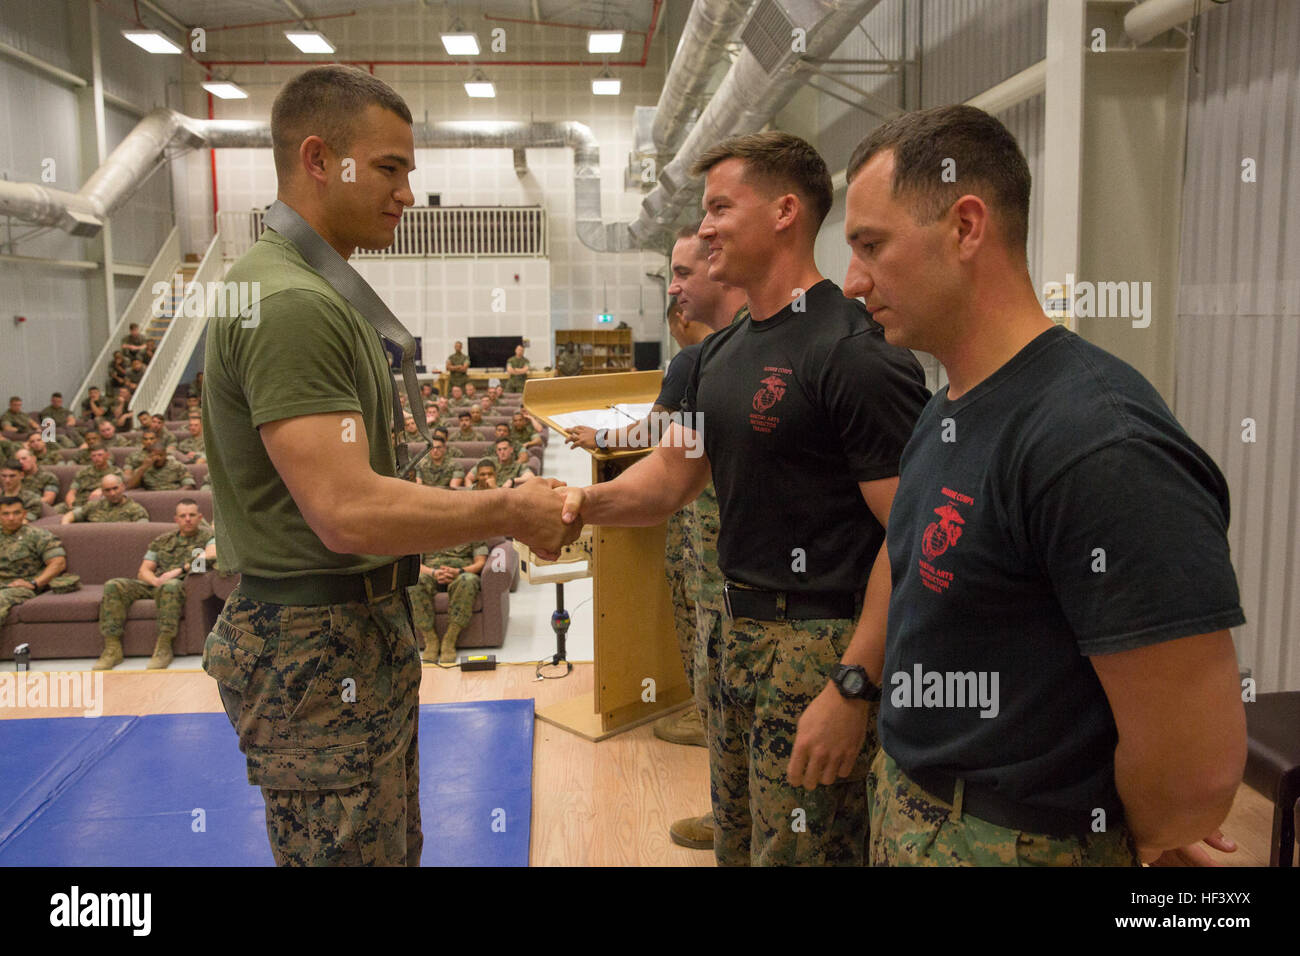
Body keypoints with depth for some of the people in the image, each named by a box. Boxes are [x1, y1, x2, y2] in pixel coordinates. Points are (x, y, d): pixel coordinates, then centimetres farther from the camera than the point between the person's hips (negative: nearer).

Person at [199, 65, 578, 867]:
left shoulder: (321, 291, 12)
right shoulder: (288, 302, -21)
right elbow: (349, 514, -28)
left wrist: (503, 514, 9)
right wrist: (508, 512, -16)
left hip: (367, 627, 10)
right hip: (318, 649, -10)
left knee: (397, 847, 22)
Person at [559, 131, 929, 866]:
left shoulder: (856, 354, -18)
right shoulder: (722, 351, 10)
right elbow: (673, 473, 12)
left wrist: (852, 688, -22)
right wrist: (588, 501, -8)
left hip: (818, 644, -8)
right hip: (735, 630, 8)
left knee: (798, 851, 7)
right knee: (736, 845, 22)